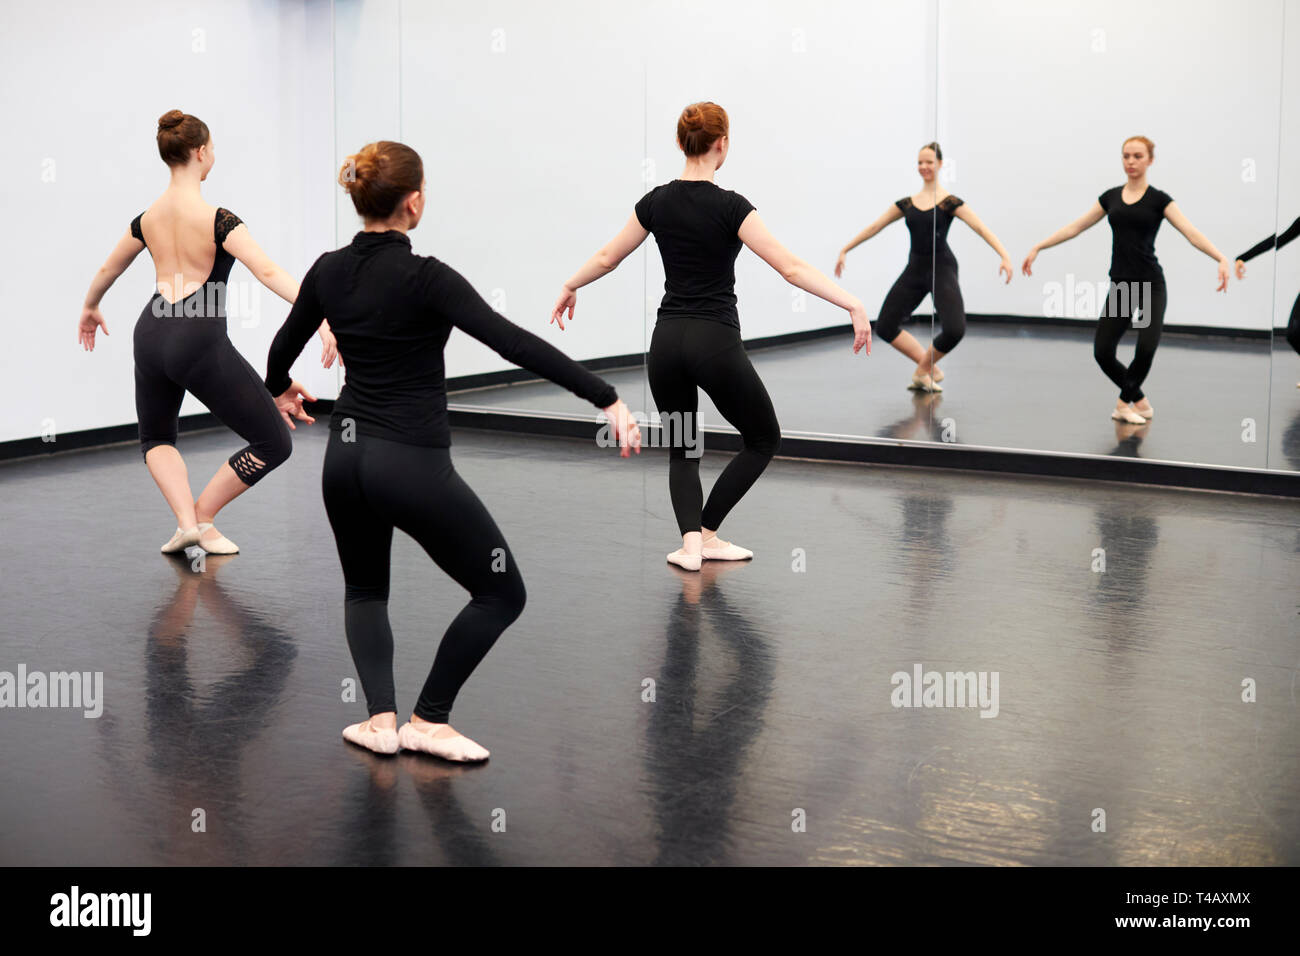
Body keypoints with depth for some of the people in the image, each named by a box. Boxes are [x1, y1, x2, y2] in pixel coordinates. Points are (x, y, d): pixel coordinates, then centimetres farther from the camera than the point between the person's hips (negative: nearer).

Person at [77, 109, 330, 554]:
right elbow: (268, 272, -23)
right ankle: (202, 518, 10)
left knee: (156, 439, 28)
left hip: (152, 334, 7)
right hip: (199, 341, -7)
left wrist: (90, 308, 46)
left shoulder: (148, 218, 9)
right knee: (273, 442, 6)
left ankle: (187, 522, 6)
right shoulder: (218, 220, -10)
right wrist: (319, 316, -29)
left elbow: (107, 270, 26)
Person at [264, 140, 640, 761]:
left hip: (345, 457, 7)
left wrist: (280, 391, 41)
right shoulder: (425, 278, -17)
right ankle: (428, 721, 12)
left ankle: (380, 719, 13)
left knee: (364, 588, 28)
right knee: (501, 592, 11)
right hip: (412, 465, -7)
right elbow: (514, 343, -26)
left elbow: (282, 351, 18)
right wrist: (607, 400, -27)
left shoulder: (328, 271, 2)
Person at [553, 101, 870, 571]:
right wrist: (853, 304, -16)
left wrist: (569, 287, 33)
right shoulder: (729, 206, -12)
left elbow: (606, 258, 15)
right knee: (764, 438, 15)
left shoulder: (656, 202, 3)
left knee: (682, 449, 18)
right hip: (716, 342, -5)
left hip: (667, 341, 5)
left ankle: (690, 541, -2)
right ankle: (707, 534, 11)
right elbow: (791, 268, -17)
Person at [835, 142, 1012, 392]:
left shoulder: (949, 201, -5)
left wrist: (1004, 256, -26)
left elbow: (980, 227, -14)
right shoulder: (907, 203, 9)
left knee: (954, 330, -23)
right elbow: (874, 227, 13)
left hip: (942, 268, -5)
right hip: (915, 268, 5)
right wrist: (845, 250, 12)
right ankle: (930, 368, 15)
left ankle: (923, 371, 5)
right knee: (885, 327, -1)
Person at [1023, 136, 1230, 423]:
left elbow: (1191, 233, -12)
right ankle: (1139, 401, 17)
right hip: (1120, 286, 4)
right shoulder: (1111, 197, 10)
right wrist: (1038, 247, 11)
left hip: (1150, 284, -4)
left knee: (1146, 348, -22)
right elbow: (1075, 227, 14)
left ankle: (1125, 401, 3)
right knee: (1103, 351, -5)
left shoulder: (1158, 199, -2)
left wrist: (1221, 259, -27)